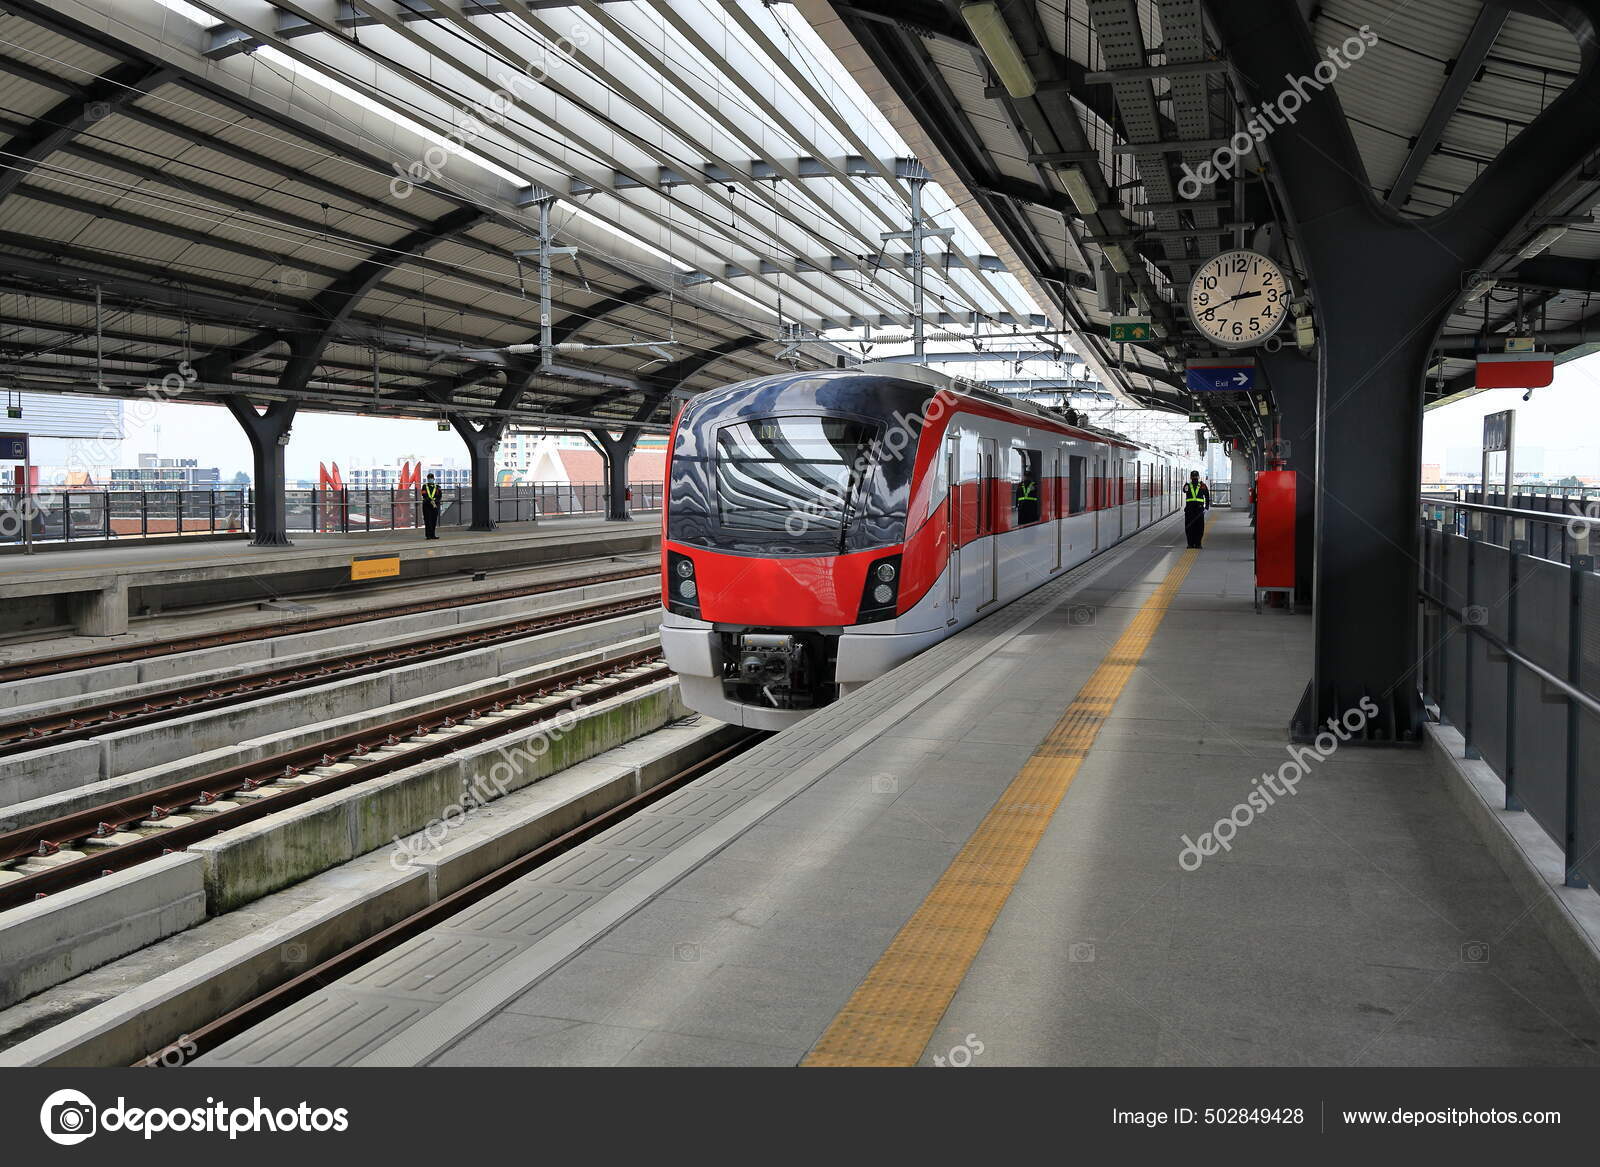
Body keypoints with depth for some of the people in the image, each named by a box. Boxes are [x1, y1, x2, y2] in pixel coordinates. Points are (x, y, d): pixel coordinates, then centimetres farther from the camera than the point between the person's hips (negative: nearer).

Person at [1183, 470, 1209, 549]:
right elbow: (1184, 490, -9)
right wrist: (1187, 485, -28)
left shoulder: (1202, 485, 10)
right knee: (1189, 527, 0)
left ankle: (1198, 543, 5)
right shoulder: (1188, 485, 11)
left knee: (1199, 527, -1)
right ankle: (1190, 543, 7)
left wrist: (1207, 506, 6)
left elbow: (1207, 496, 14)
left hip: (1199, 508, 0)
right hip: (1189, 508, 0)